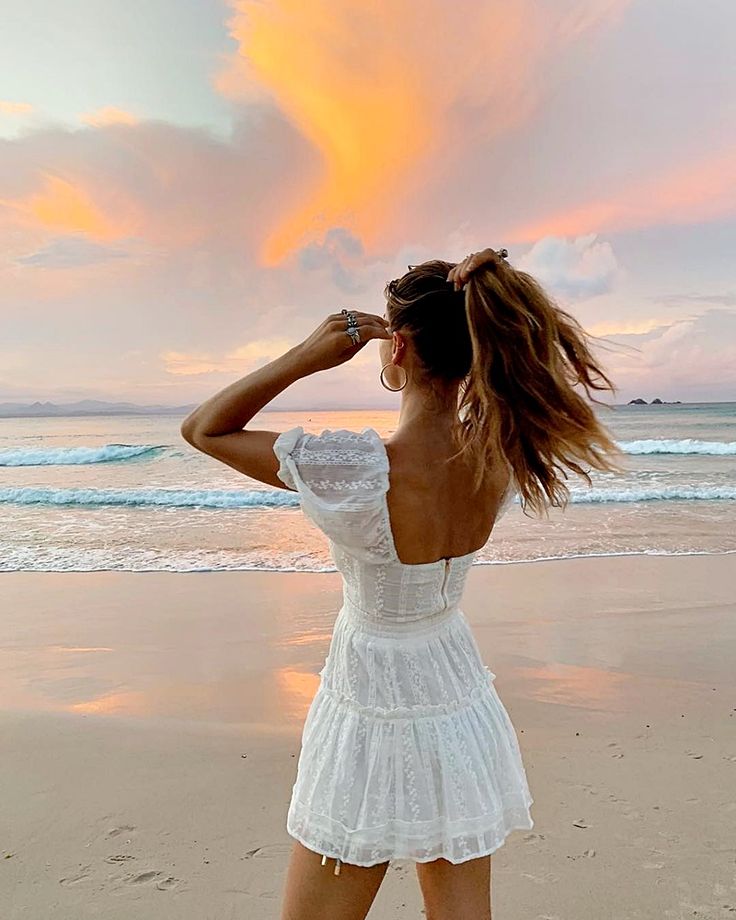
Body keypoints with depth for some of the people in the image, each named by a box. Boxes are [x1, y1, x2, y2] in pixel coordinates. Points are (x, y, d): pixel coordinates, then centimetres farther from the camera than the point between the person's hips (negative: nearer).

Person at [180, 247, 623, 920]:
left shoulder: (355, 471, -30)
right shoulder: (504, 462, -14)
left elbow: (203, 429, -16)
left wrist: (309, 355, -22)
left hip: (374, 719, -5)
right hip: (461, 708, 5)